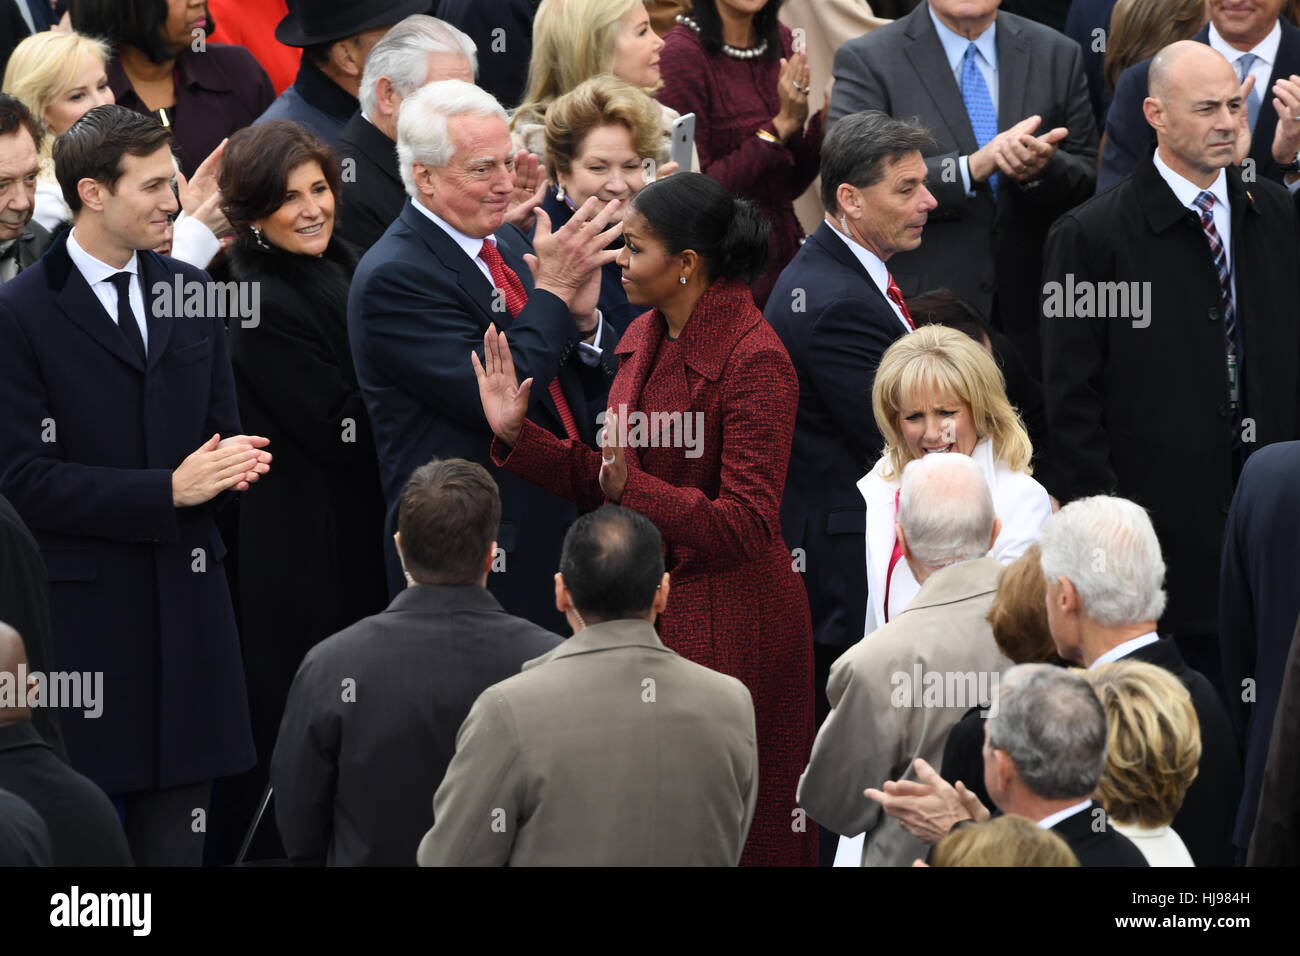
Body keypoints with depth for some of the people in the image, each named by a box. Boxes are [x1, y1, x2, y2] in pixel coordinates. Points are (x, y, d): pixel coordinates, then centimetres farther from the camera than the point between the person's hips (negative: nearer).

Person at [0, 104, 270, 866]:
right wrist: (168, 491, -16)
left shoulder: (188, 292, 12)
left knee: (176, 826, 5)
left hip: (188, 597, 5)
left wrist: (229, 462, -8)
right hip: (82, 605, -5)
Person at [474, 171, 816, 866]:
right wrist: (517, 435, 2)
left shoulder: (754, 359, -18)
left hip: (724, 621, -8)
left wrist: (636, 489, -34)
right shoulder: (644, 339, 9)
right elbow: (605, 483, 12)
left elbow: (746, 523, -22)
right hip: (644, 608, 8)